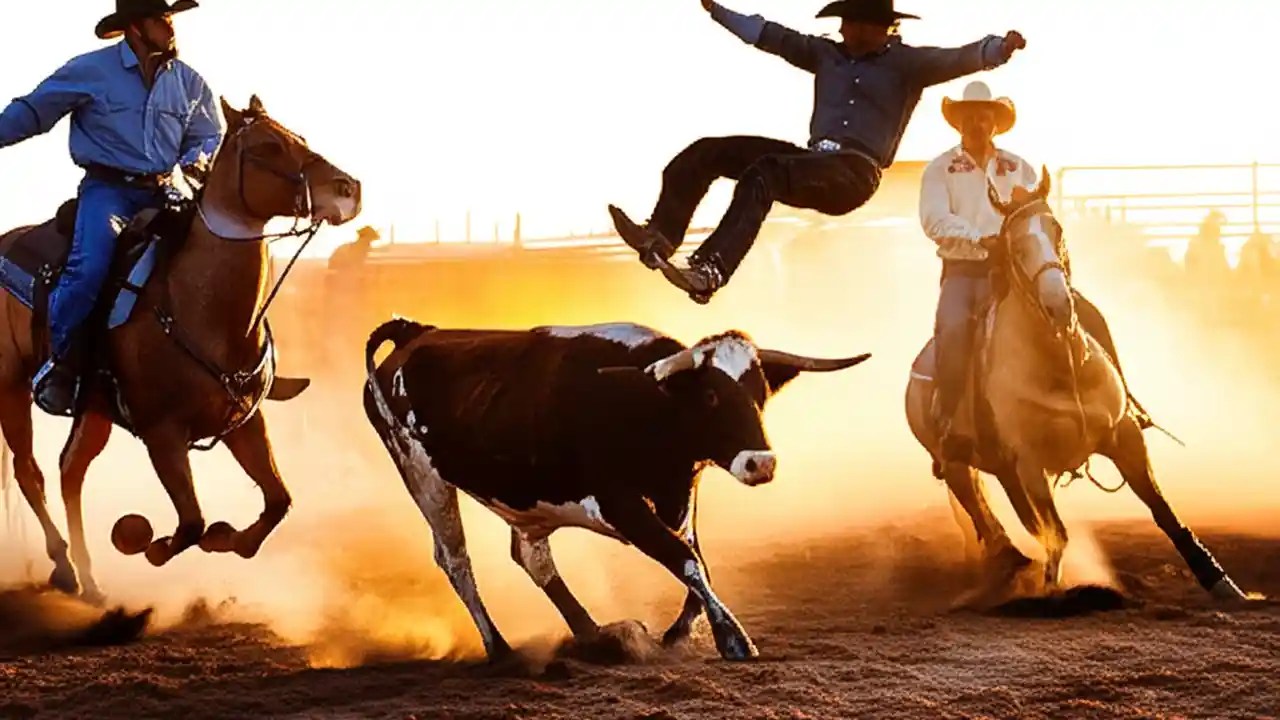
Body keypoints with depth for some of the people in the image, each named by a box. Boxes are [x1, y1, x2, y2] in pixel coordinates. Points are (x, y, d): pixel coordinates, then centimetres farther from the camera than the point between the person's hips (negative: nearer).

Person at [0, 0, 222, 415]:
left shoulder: (188, 82, 10)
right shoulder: (90, 71, -1)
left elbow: (210, 136, 20)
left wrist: (197, 161, -2)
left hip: (162, 193, 5)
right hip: (108, 189, -5)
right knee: (89, 269, -29)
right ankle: (59, 365, -13)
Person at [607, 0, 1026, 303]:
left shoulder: (906, 64, 3)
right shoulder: (827, 55, 19)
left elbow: (958, 60, -10)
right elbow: (770, 36, 25)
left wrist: (1002, 48, -28)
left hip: (854, 174, -7)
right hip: (814, 164, 7)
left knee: (762, 174, -35)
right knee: (708, 153, -6)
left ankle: (710, 272, -49)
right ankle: (661, 237, -19)